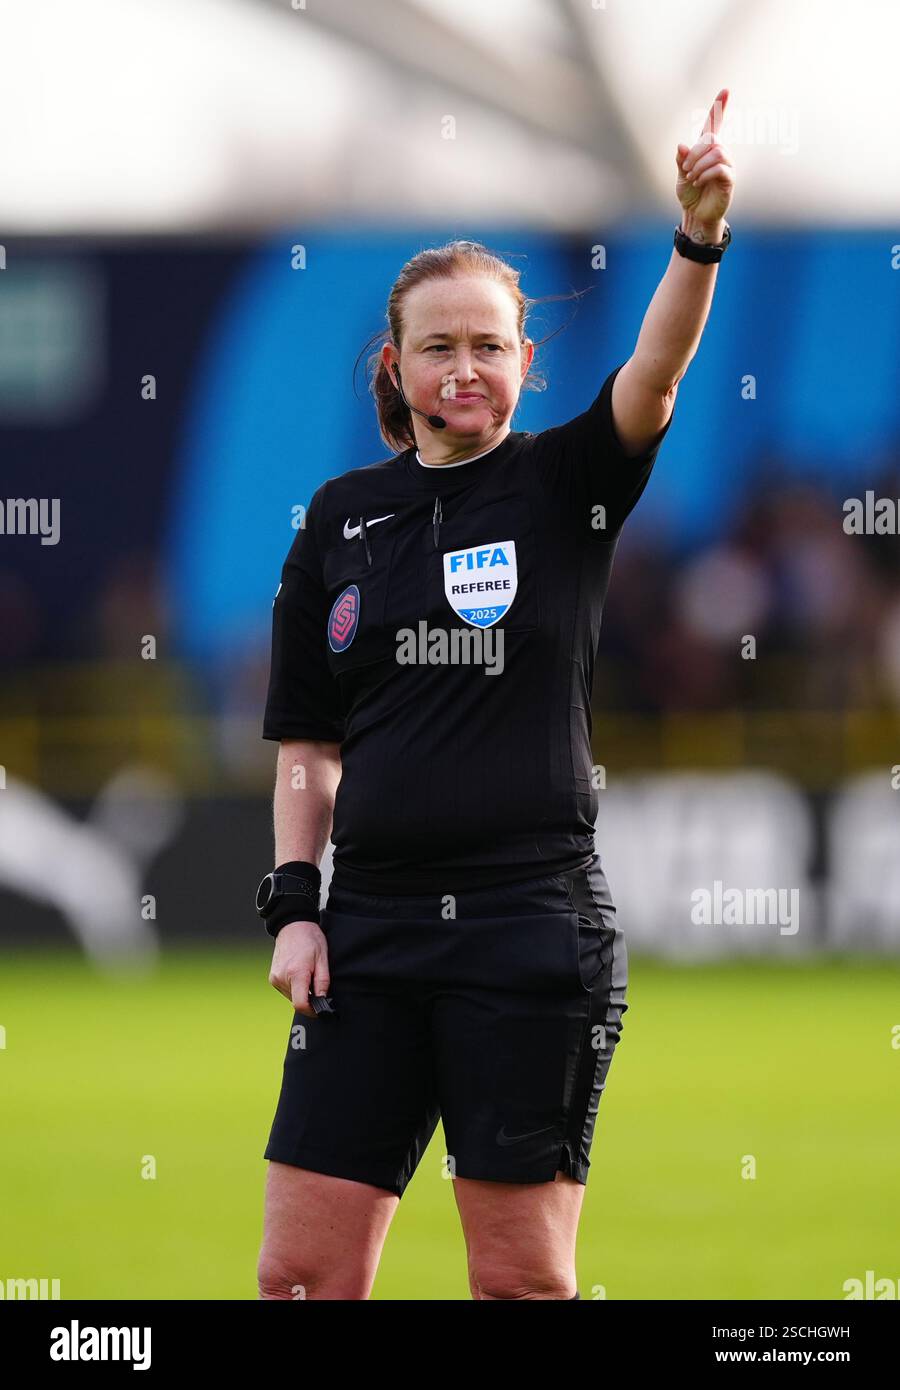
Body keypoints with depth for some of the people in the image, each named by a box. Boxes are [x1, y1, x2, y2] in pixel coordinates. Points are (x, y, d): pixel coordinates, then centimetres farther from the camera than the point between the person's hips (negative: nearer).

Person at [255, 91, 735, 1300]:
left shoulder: (565, 486, 2)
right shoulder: (343, 518, 10)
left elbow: (655, 373, -18)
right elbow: (308, 745, 13)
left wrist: (701, 238, -35)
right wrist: (294, 906, 2)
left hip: (534, 923, -3)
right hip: (373, 924, 3)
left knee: (523, 1277, 0)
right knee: (300, 1271, 0)